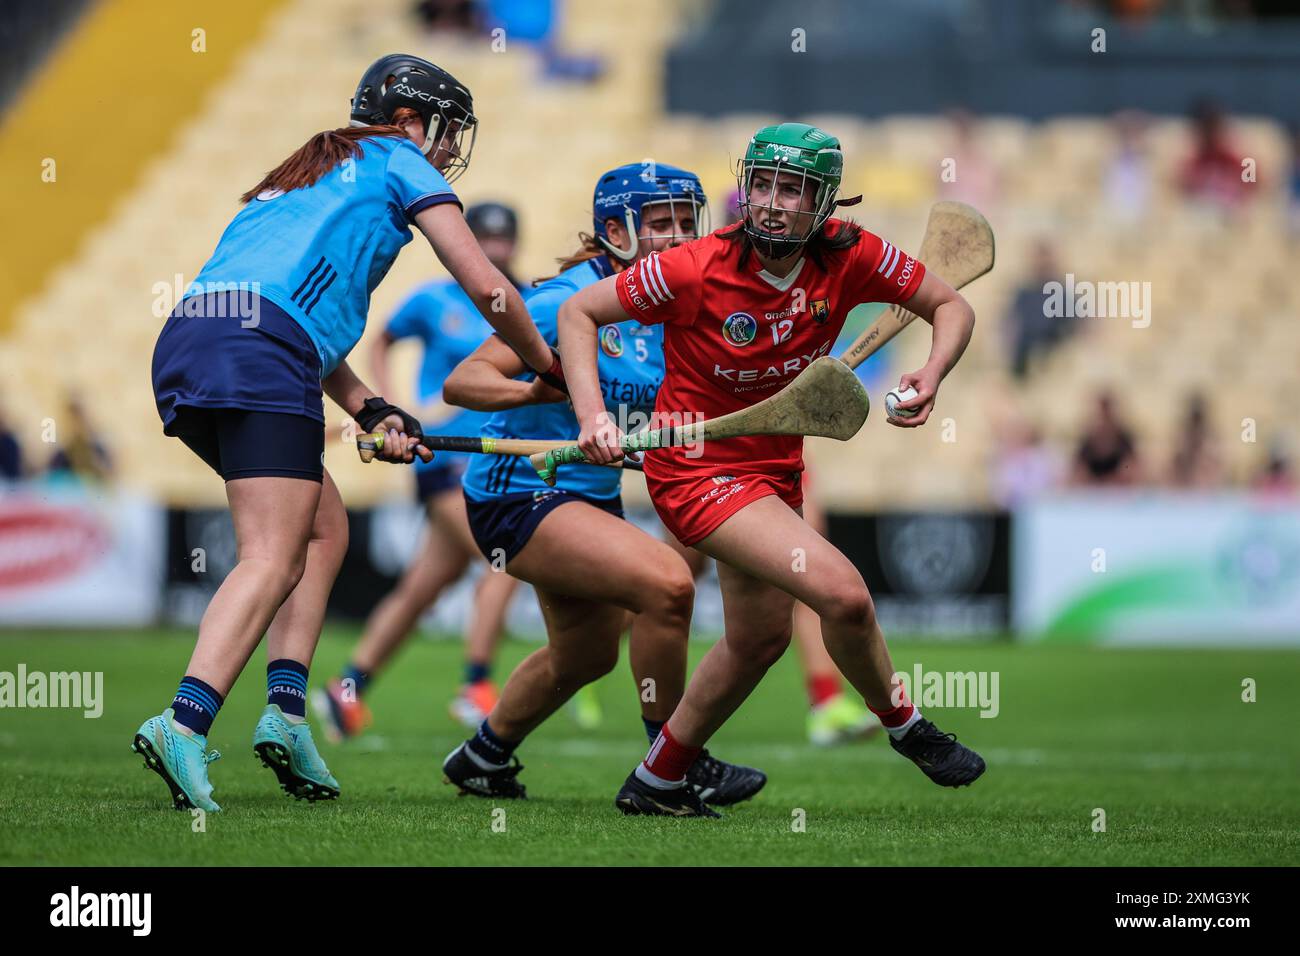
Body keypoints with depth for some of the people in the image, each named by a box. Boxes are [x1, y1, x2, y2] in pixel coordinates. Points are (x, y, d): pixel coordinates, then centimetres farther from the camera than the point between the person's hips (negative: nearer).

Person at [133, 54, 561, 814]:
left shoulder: (313, 173, 34)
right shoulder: (400, 164, 13)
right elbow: (486, 288, 10)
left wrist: (372, 411, 22)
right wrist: (549, 367, 25)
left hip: (186, 338, 8)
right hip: (256, 354, -8)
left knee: (325, 524, 17)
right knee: (273, 559, -14)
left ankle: (286, 708, 3)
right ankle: (184, 724, -31)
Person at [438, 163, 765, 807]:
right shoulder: (572, 299, -20)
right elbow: (462, 382, -25)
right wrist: (542, 388, -42)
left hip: (594, 498, 9)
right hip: (519, 496, -9)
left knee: (586, 655, 25)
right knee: (666, 582, -27)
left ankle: (483, 758, 50)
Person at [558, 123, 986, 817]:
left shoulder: (848, 256, -12)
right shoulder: (696, 270, -23)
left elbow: (951, 307, -1)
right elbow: (579, 313, -12)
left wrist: (932, 374, -21)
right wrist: (591, 414, -25)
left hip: (775, 465, 7)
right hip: (696, 468, -7)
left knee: (759, 638, 19)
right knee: (843, 594, -20)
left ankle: (657, 782, 37)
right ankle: (905, 727, 7)